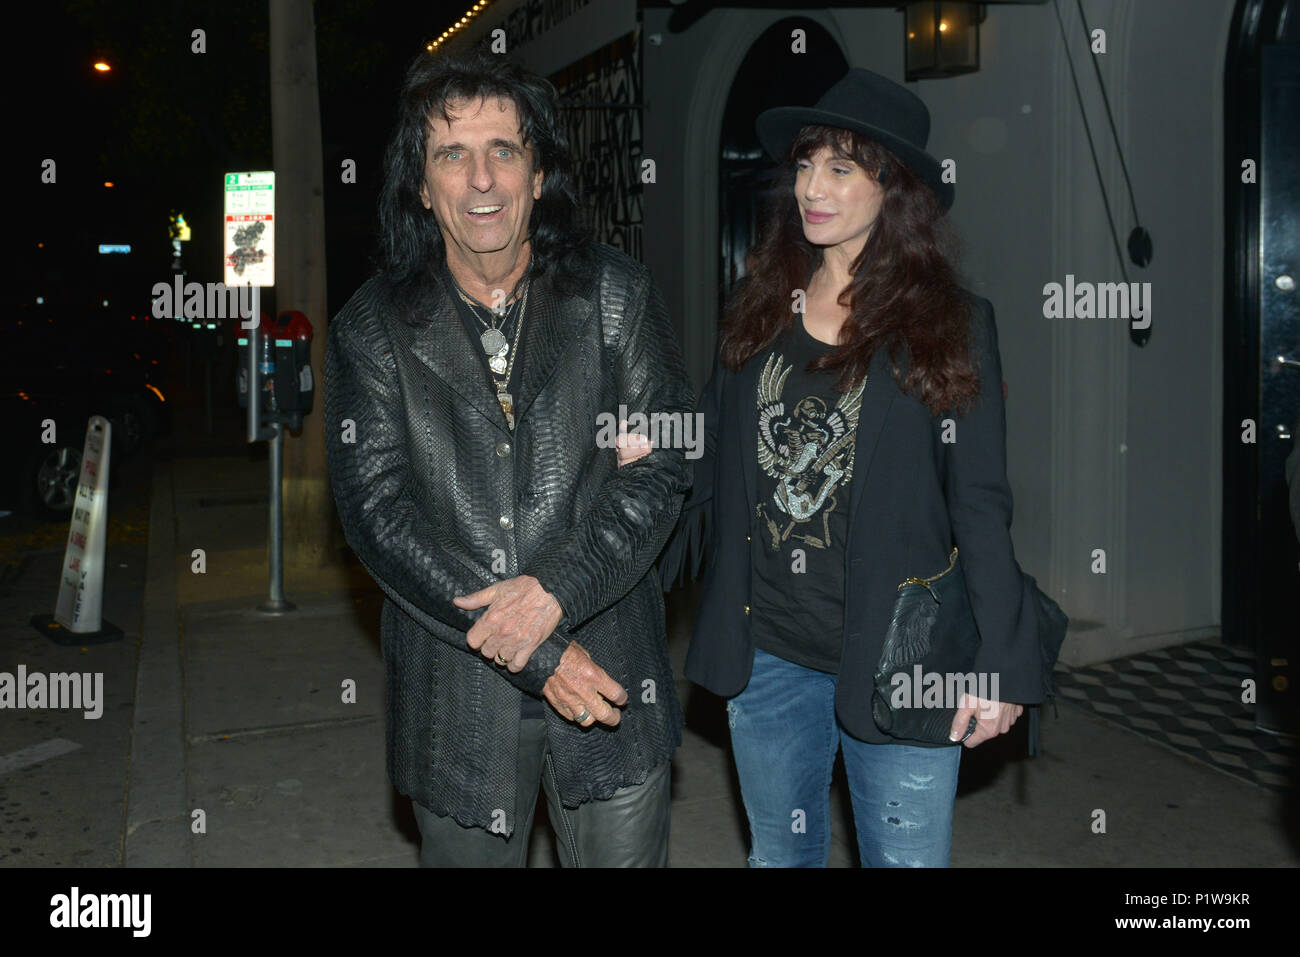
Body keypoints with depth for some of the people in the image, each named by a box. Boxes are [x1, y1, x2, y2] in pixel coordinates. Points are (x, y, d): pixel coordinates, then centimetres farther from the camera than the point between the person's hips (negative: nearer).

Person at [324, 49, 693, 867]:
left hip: (613, 670, 0)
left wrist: (558, 589, -17)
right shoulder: (373, 329, -1)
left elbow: (666, 462, -3)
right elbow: (377, 508, -8)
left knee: (625, 853, 14)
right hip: (456, 695, 0)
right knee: (467, 854, 16)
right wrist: (534, 656, -14)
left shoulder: (618, 296, 1)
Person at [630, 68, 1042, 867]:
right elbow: (716, 463, 11)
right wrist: (652, 447, -10)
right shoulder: (761, 310, 6)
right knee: (780, 853, 20)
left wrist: (998, 666, -9)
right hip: (766, 658, 4)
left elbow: (980, 503, -7)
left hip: (896, 660, -3)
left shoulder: (949, 321, -6)